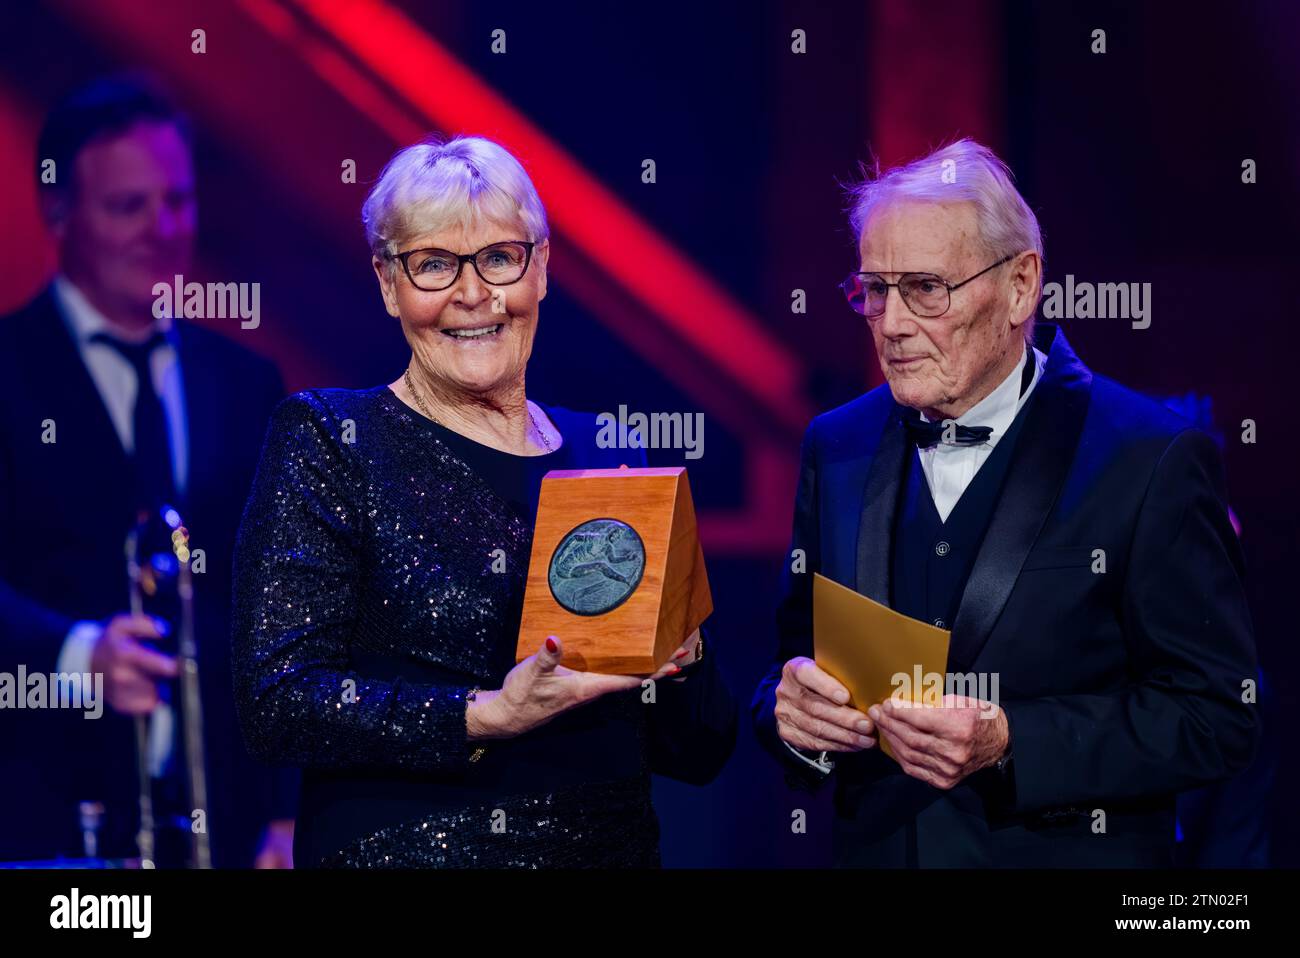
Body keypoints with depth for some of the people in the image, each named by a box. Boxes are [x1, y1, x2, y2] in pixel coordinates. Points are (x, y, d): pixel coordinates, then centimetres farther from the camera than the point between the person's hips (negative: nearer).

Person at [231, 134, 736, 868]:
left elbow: (699, 754, 7)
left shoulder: (606, 458, 6)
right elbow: (277, 701, -15)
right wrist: (486, 719, -23)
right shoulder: (327, 438, -4)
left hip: (611, 848, 4)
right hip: (399, 850, -4)